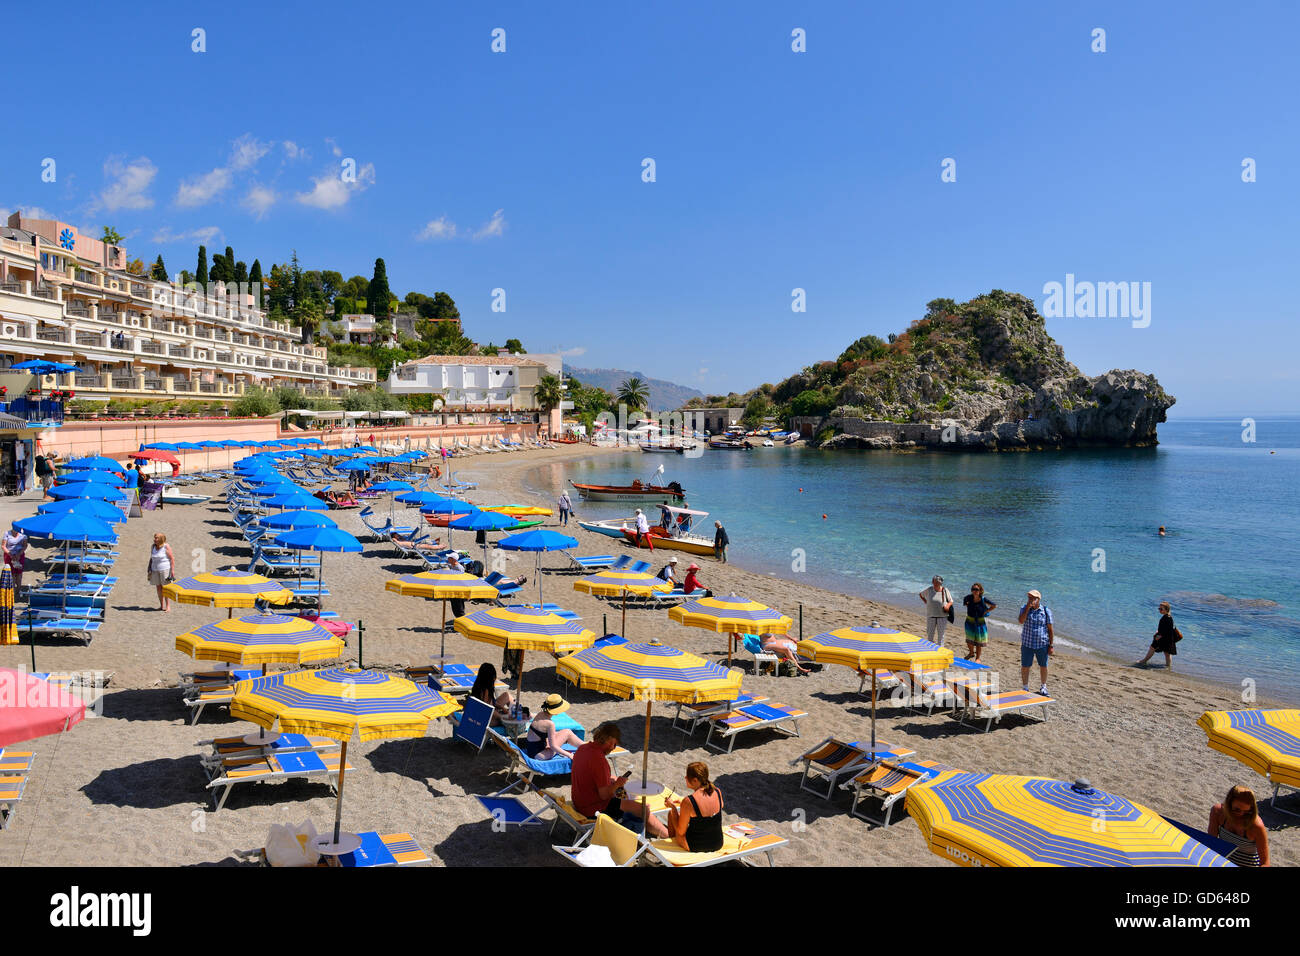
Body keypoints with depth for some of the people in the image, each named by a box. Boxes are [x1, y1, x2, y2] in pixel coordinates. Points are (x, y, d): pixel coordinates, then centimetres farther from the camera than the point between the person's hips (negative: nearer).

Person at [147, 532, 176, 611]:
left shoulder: (166, 547, -10)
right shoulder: (153, 547, 7)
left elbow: (172, 559, -9)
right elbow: (151, 558, 16)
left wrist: (172, 570, -13)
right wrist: (149, 569, 12)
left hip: (165, 569, -5)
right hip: (155, 570, 5)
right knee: (158, 587, 7)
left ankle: (168, 606, 2)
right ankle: (162, 605, 15)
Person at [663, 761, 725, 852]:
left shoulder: (688, 802, -26)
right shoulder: (718, 792, -9)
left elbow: (680, 832, -14)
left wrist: (673, 806, -3)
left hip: (695, 847, -5)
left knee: (671, 813, 20)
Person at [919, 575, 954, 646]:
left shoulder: (945, 590, -4)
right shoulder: (929, 590, -2)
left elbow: (951, 601, 4)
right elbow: (921, 595, 15)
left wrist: (947, 606, -17)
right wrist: (926, 603, 4)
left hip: (942, 616, -1)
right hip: (931, 616, 1)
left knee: (941, 635, 4)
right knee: (930, 635, 6)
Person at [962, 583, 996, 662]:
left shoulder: (983, 599, -16)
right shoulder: (969, 598, -11)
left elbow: (994, 606, -3)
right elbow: (964, 600, 14)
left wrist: (986, 611, -8)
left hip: (981, 622, -2)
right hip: (970, 621, 2)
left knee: (979, 641, 7)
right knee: (969, 639, 2)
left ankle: (978, 658, 21)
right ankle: (971, 653, 30)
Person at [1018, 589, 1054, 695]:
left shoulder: (1046, 611, -4)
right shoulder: (1024, 609, 0)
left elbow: (1050, 629, -2)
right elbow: (1021, 621, -17)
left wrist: (1051, 646, -4)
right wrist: (1028, 607, -20)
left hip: (1042, 644, -1)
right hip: (1027, 644, 1)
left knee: (1043, 666, 11)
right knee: (1025, 667, 5)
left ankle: (1043, 687, 31)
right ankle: (1025, 688, 20)